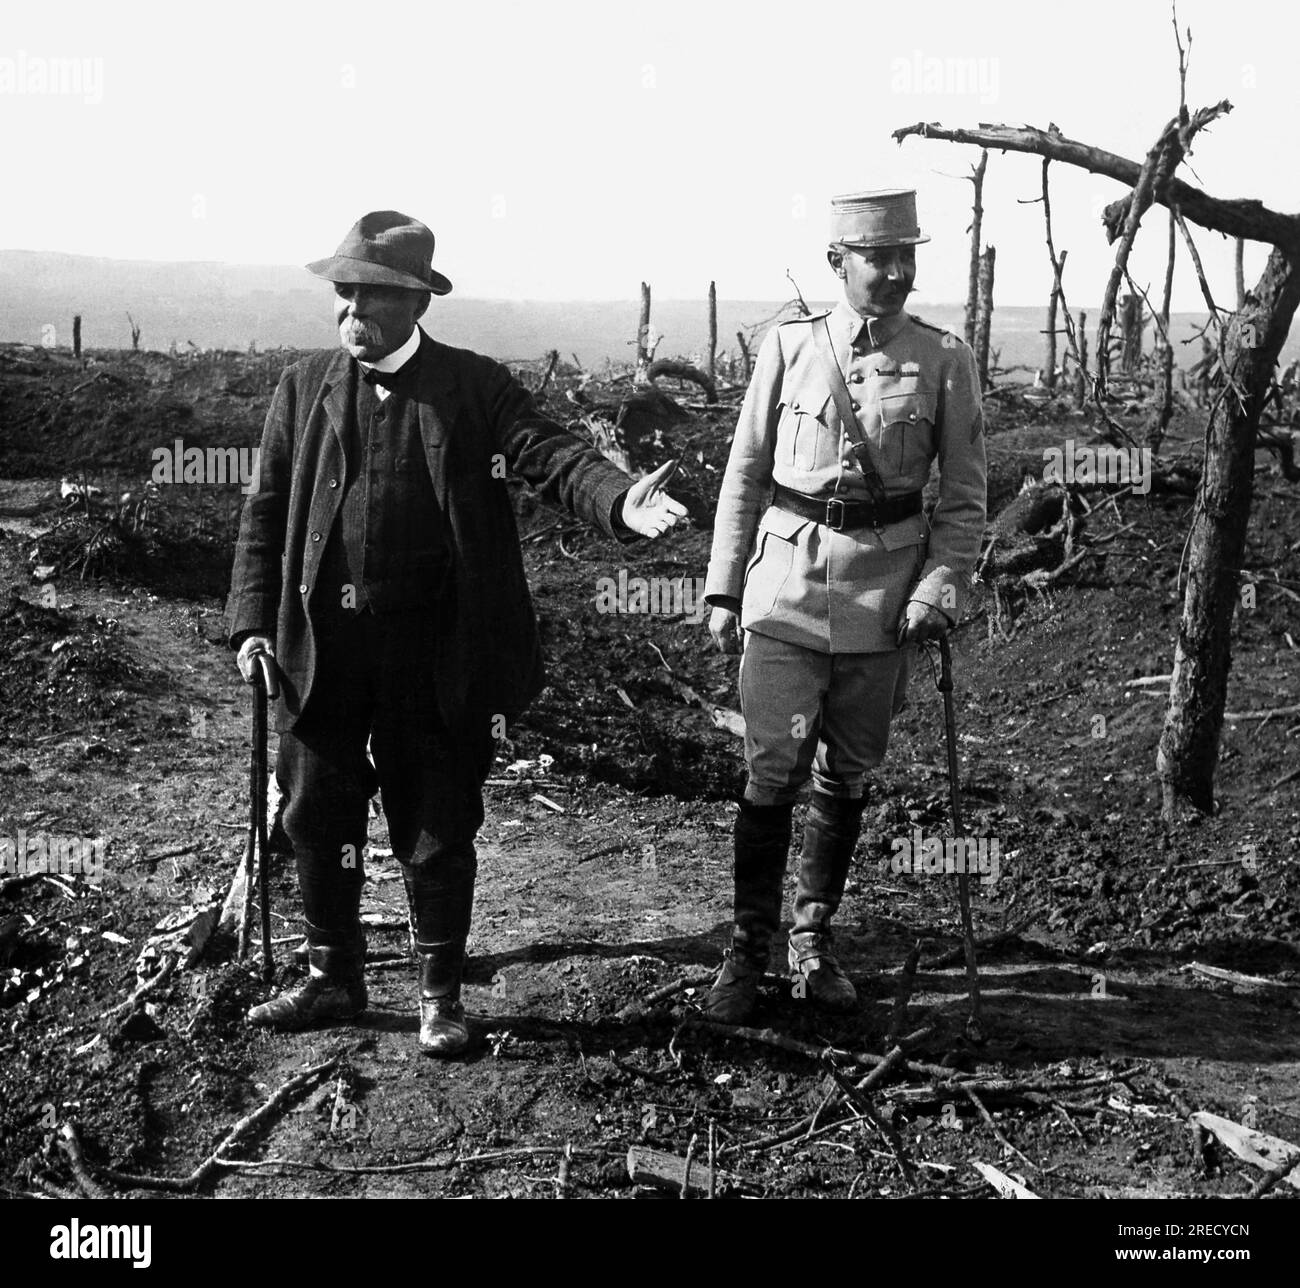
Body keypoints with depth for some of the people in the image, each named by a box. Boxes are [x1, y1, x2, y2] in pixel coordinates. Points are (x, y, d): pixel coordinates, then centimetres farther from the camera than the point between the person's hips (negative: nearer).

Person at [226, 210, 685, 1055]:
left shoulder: (475, 386, 1)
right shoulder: (304, 387, 8)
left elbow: (549, 454, -13)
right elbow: (265, 514, 9)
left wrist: (619, 503, -34)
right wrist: (253, 624, 0)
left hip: (435, 657, -3)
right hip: (323, 650, 3)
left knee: (437, 827, 6)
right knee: (317, 817, 11)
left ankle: (441, 994, 23)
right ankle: (336, 978, 30)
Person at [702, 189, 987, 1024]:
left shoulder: (945, 362, 0)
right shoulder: (789, 347, 0)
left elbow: (965, 498, 4)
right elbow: (744, 475, 5)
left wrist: (940, 587, -10)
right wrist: (723, 591, 3)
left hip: (885, 598, 1)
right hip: (788, 586, -1)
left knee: (848, 776, 12)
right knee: (773, 772, -6)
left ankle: (815, 940, 27)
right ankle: (748, 952, 8)